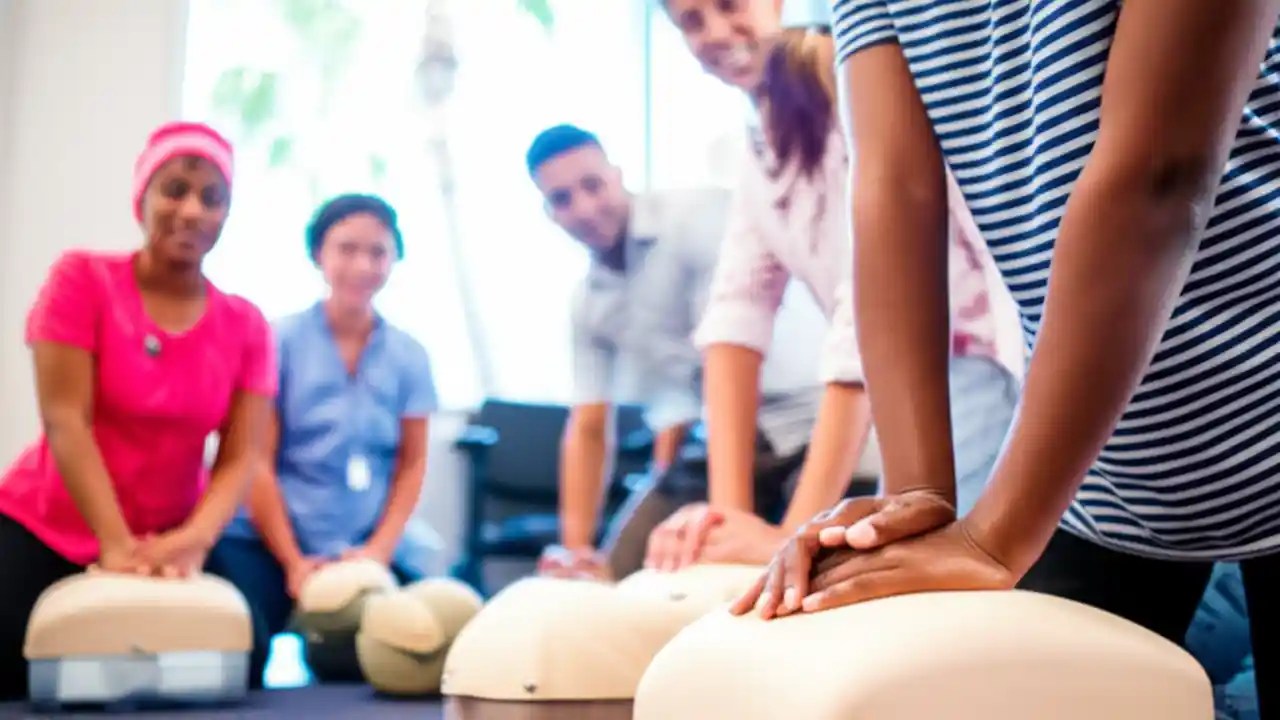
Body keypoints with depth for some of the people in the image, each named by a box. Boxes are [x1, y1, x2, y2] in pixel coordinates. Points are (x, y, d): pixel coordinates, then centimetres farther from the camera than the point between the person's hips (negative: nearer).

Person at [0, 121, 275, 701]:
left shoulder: (245, 326, 0)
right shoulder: (82, 279, -7)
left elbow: (240, 459, -6)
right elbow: (65, 420, -16)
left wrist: (192, 541, -27)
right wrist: (117, 543, -25)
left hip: (170, 545, 2)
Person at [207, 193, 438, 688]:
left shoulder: (409, 356, 6)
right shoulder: (280, 341, -4)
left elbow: (411, 464, 9)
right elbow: (257, 460, -5)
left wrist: (379, 550, -6)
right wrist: (292, 562, -11)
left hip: (371, 554, 3)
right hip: (268, 544, -2)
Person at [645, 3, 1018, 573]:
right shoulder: (763, 154, 11)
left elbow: (870, 306, -24)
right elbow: (737, 312, -1)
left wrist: (796, 532, -28)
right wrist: (727, 507, -15)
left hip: (990, 375, -8)